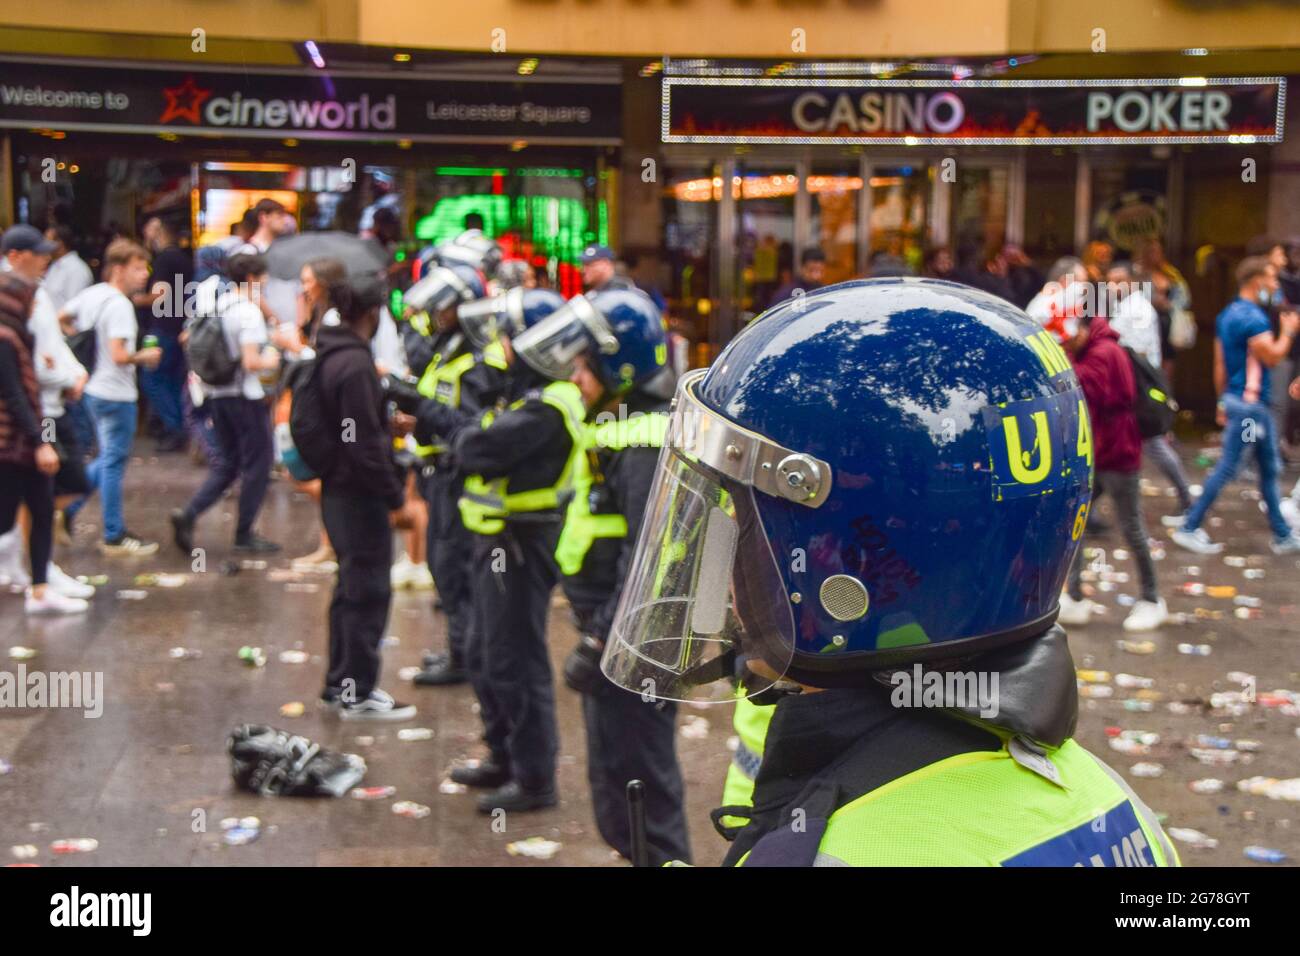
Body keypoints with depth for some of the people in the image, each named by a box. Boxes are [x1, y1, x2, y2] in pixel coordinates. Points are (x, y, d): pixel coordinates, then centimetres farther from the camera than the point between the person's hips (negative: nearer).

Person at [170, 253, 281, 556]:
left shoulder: (216, 306, 7)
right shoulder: (249, 312, -17)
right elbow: (250, 362, -24)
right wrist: (270, 362, -5)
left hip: (216, 394, 8)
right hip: (244, 395, -8)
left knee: (226, 463, 16)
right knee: (256, 464, 6)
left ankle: (188, 514, -1)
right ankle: (244, 534, 11)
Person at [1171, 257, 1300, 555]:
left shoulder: (1228, 315, 12)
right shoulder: (1253, 318, -18)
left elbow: (1219, 364, 16)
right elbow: (1272, 356, -19)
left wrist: (1223, 401, 20)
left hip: (1235, 399, 10)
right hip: (1249, 404, -10)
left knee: (1269, 468, 15)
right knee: (1227, 468, -4)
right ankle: (1189, 529, 2)